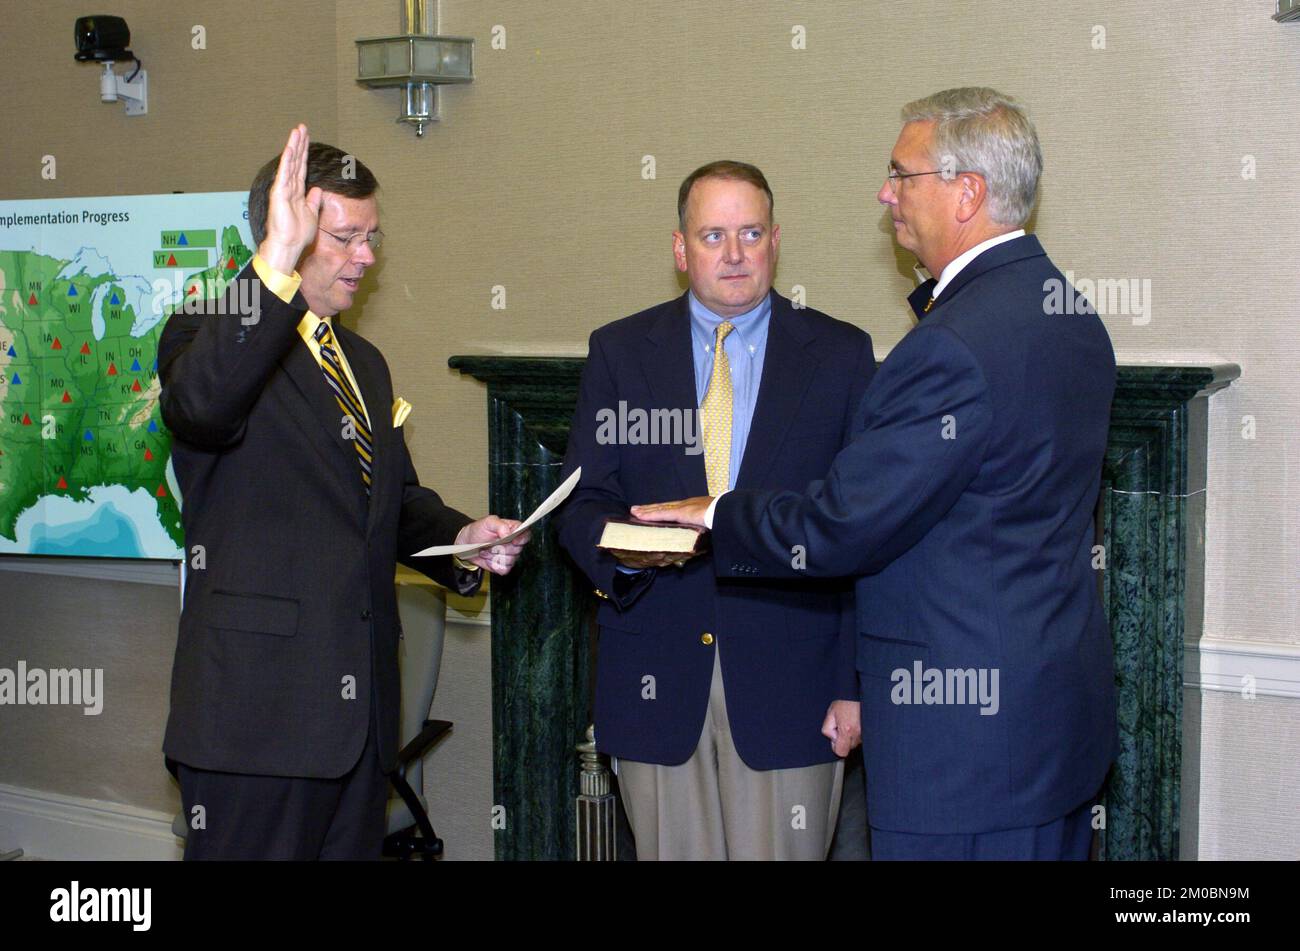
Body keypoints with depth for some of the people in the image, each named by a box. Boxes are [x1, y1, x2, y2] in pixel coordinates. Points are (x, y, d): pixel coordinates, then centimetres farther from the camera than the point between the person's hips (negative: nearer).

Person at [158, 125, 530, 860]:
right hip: (259, 707, -8)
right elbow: (199, 408, -31)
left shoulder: (365, 364, 19)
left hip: (362, 708, 8)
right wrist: (276, 269, -41)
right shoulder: (211, 336, -7)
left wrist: (460, 538, 4)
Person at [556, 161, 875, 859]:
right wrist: (619, 546, -17)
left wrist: (856, 684, -4)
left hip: (788, 680, -1)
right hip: (657, 680, 1)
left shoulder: (842, 355, 4)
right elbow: (580, 504, 7)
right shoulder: (619, 351, 8)